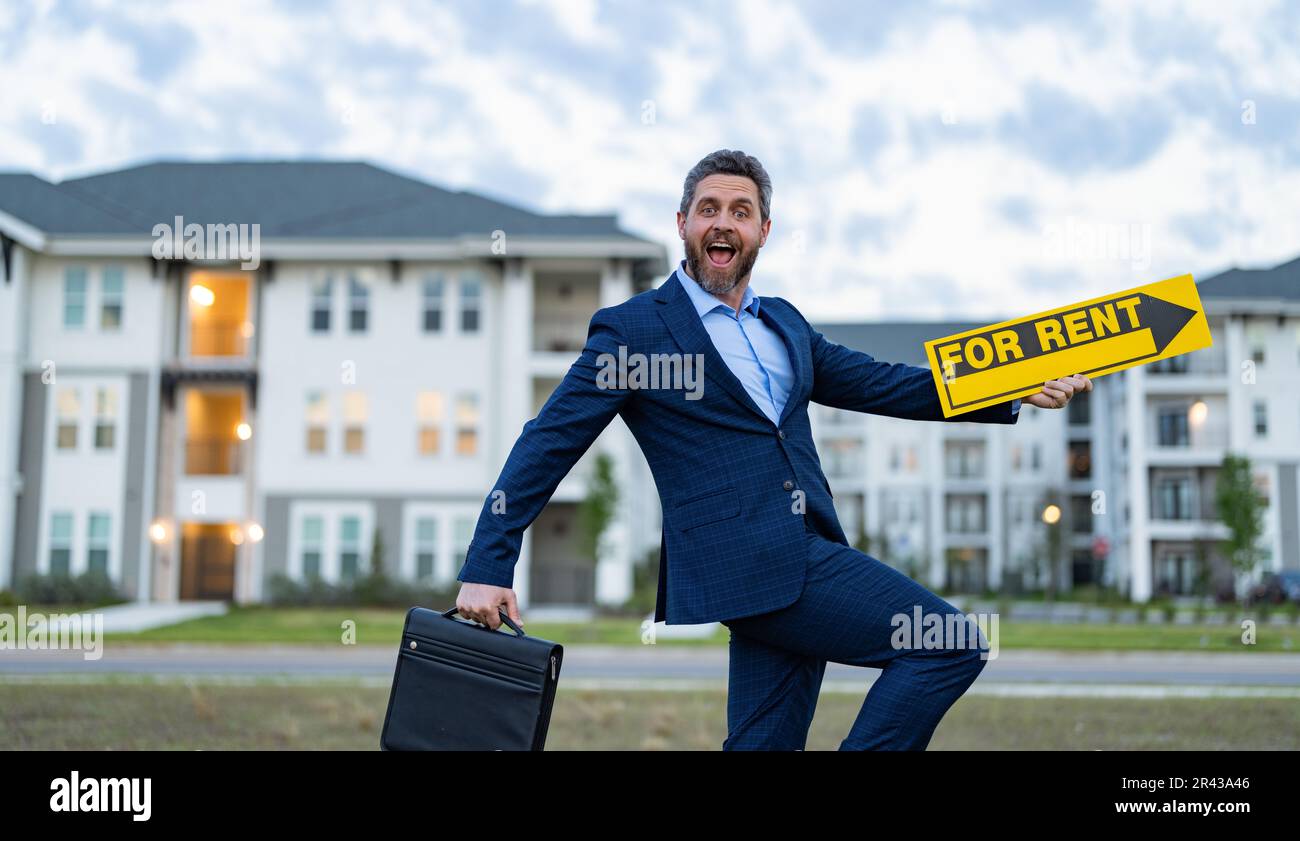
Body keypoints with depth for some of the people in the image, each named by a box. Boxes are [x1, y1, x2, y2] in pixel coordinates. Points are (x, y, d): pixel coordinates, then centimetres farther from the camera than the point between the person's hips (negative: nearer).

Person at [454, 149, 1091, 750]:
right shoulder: (632, 328, 0)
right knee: (952, 645, -12)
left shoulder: (784, 323, 20)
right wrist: (487, 569, -6)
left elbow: (880, 384, 21)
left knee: (763, 744, 6)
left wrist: (1018, 393, 15)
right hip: (746, 563, -7)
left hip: (803, 557, 7)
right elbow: (547, 445, -2)